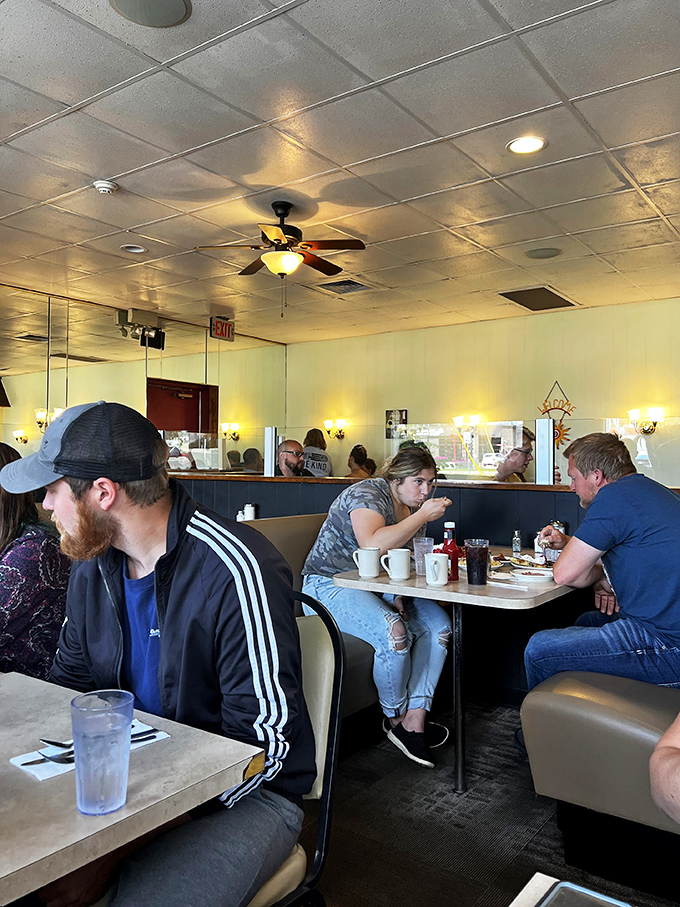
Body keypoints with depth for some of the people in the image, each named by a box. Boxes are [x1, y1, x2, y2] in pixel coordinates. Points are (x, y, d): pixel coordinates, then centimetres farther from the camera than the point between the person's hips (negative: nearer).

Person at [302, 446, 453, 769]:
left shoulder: (415, 508, 8)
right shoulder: (367, 494, -18)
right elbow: (373, 545, -36)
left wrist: (396, 594, -8)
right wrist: (422, 516, -28)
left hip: (378, 587, 9)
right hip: (330, 585, -8)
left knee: (438, 625, -11)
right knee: (394, 632, -31)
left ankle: (415, 719, -10)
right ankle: (395, 718, -5)